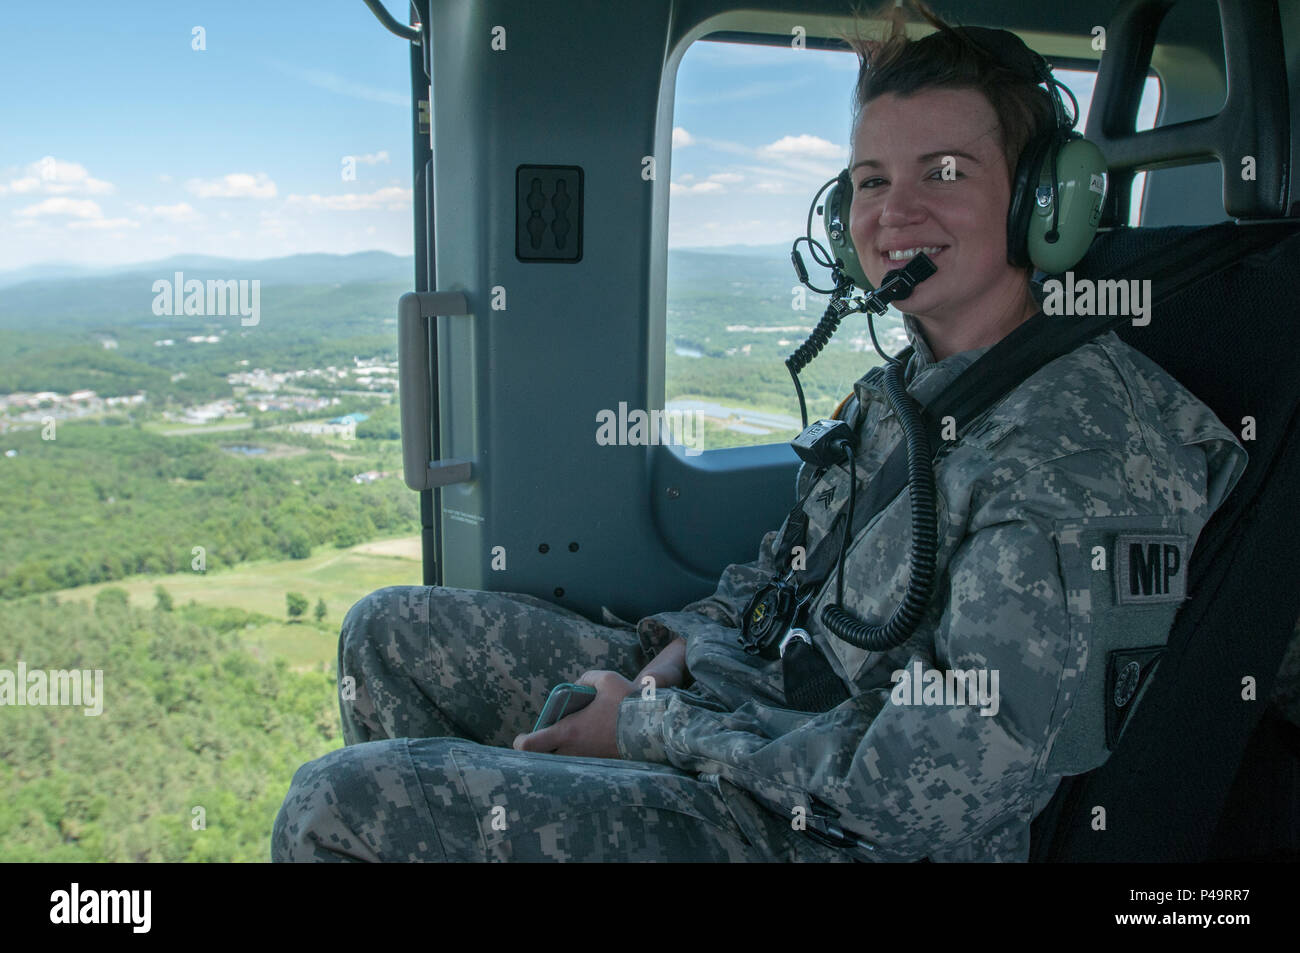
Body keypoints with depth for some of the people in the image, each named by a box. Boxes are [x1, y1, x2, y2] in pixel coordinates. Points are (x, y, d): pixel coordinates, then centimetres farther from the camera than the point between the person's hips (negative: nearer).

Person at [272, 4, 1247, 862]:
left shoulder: (1086, 447, -23)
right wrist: (679, 648, -1)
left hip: (835, 838, -8)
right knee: (391, 631, 9)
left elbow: (930, 793, -26)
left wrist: (648, 729, -16)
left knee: (336, 807, -17)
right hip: (764, 696, 9)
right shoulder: (913, 382, 6)